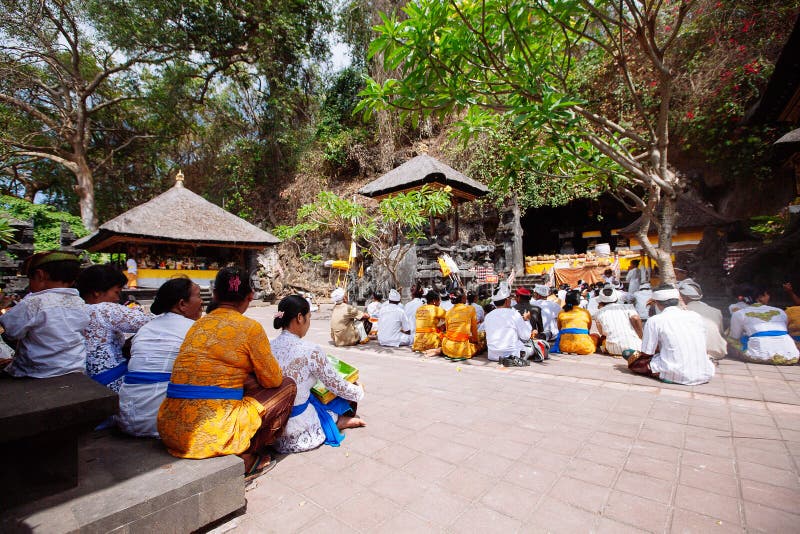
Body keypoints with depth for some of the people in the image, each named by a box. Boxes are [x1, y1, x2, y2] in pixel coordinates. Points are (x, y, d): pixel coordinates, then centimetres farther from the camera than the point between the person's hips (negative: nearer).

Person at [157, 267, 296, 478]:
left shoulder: (198, 324, 10)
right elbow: (272, 379, 0)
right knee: (287, 386, 8)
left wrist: (248, 376, 24)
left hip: (170, 431, 7)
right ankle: (246, 458, 13)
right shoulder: (250, 328, -8)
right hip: (212, 434, -7)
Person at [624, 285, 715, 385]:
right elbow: (699, 347, 22)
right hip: (705, 376, 4)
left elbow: (646, 353, -2)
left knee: (629, 355, 11)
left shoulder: (654, 321, -6)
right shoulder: (696, 316, 8)